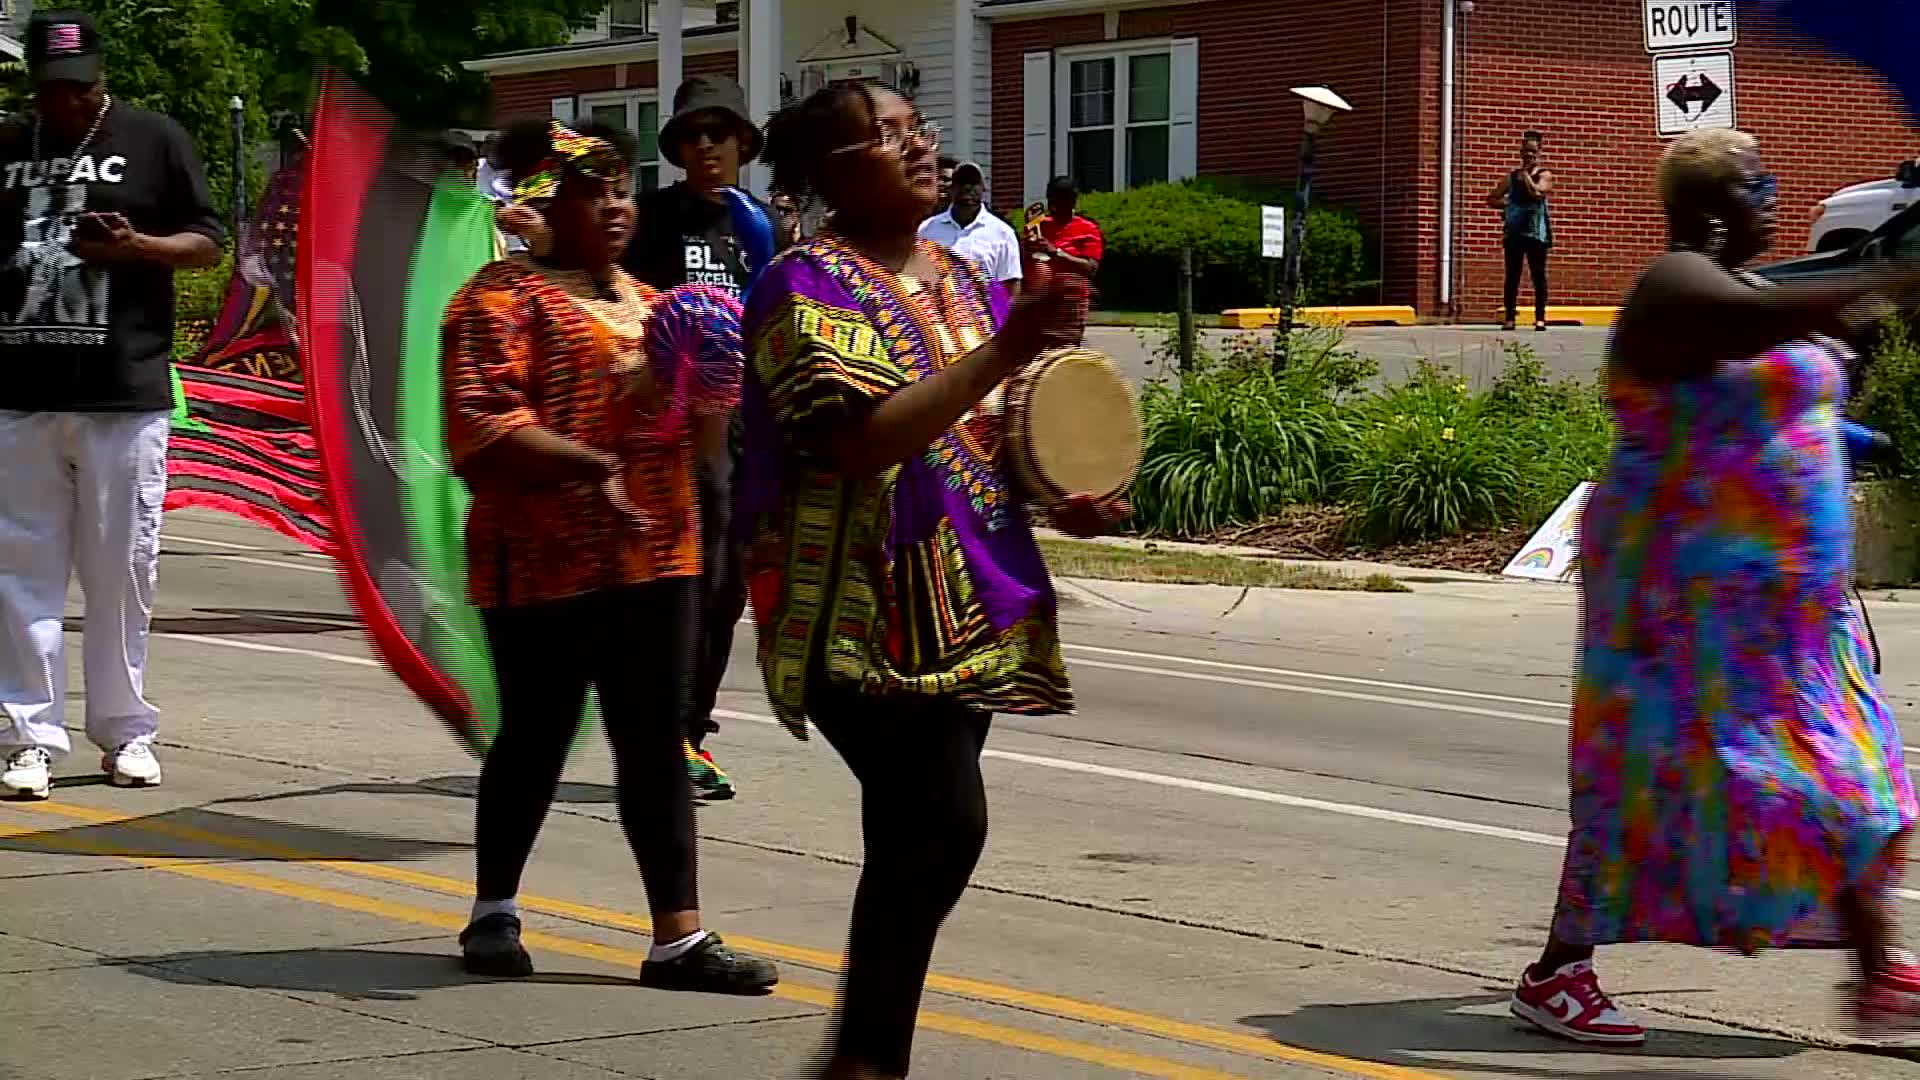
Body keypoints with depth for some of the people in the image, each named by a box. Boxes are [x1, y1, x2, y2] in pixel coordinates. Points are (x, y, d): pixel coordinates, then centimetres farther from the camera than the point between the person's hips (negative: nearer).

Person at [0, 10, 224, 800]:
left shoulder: (154, 141, 4)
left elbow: (208, 243, 4)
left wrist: (135, 246, -13)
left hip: (124, 395, -2)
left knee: (122, 571, 2)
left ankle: (123, 730, 14)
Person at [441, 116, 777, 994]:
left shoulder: (641, 300, 19)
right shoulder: (506, 298, -6)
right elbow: (482, 425, -18)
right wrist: (593, 466, -27)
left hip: (657, 556, 7)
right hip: (548, 561, -7)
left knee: (655, 746, 4)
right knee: (538, 737, 4)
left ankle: (678, 936, 4)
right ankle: (493, 913, 22)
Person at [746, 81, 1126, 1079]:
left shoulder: (960, 278, 14)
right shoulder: (809, 286, -10)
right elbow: (863, 439, -23)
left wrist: (1057, 501, 5)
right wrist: (1003, 350, -25)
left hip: (966, 604, 8)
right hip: (867, 611, -8)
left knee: (914, 844, 9)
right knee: (944, 824, -17)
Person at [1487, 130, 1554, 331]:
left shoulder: (1544, 174, 3)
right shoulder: (1511, 177, 13)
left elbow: (1537, 192, -17)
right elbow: (1492, 199, 16)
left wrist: (1526, 173, -7)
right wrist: (1507, 205, 1)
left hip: (1536, 231, -3)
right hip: (1514, 230, 3)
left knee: (1538, 274, -1)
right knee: (1512, 275, 2)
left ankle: (1540, 317, 0)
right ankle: (1510, 317, 4)